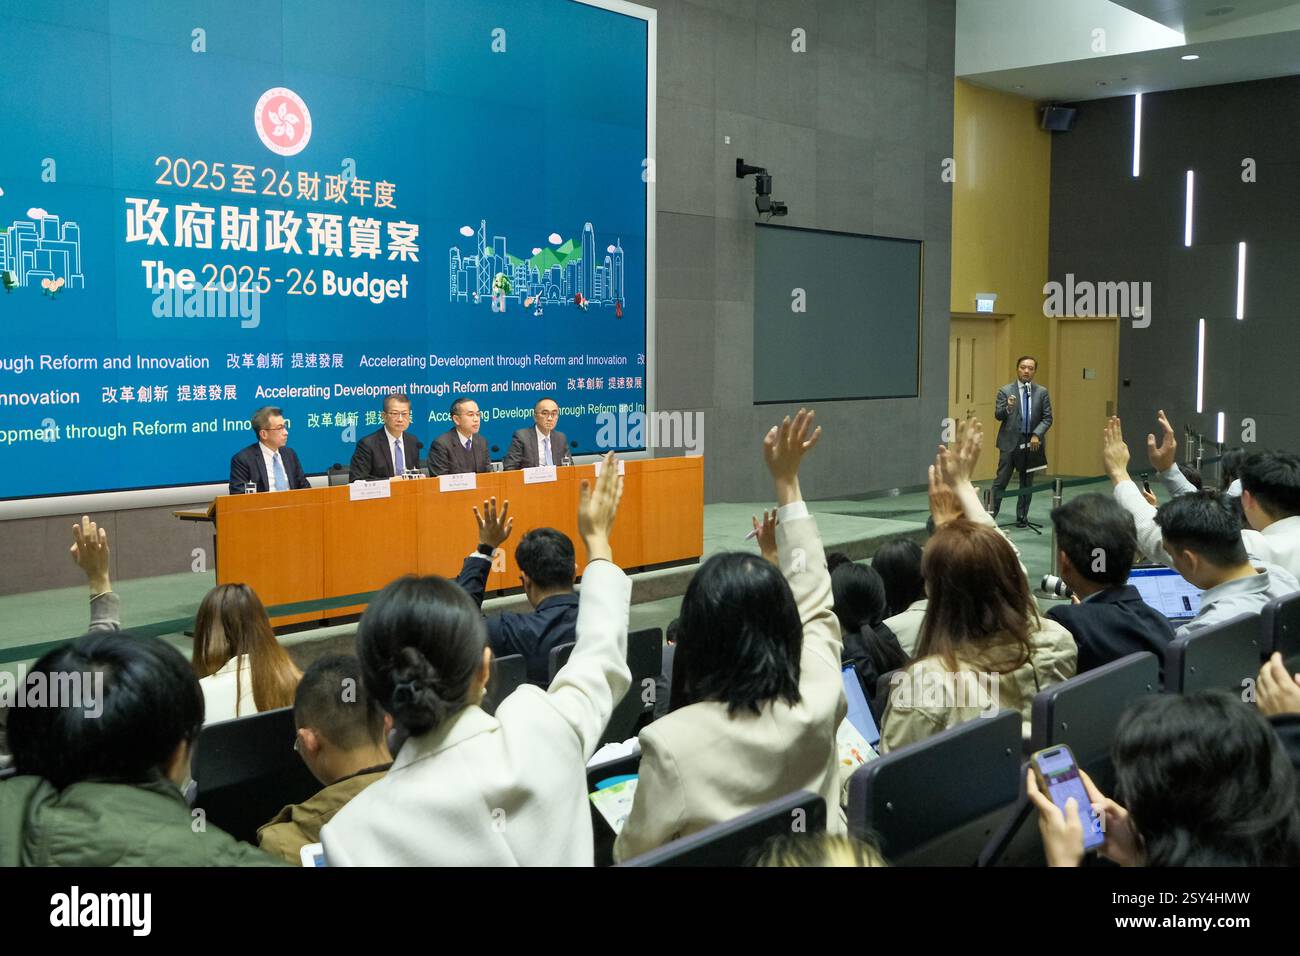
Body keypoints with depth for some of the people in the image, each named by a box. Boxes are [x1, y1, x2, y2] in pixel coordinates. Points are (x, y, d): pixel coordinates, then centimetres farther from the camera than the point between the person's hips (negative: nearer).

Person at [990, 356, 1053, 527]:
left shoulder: (1042, 392, 6)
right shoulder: (1005, 391, 1)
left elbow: (1047, 418, 4)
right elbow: (998, 415, -6)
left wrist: (1037, 435, -11)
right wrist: (1008, 408, -27)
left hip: (1032, 443, 2)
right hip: (1010, 442, -2)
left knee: (1027, 482, 9)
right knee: (1001, 480, -4)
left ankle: (1021, 517, 18)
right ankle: (991, 514, -1)